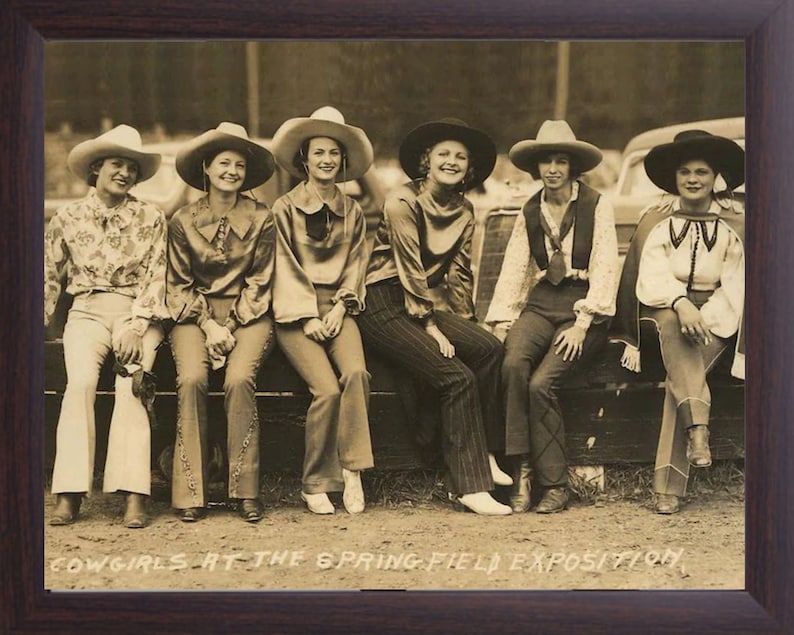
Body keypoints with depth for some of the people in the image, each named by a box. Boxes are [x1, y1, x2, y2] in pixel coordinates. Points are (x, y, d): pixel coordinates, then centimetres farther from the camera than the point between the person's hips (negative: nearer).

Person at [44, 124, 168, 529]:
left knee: (132, 383, -27)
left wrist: (135, 328, -13)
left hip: (138, 314, -1)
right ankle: (69, 493, -28)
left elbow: (156, 279, 1)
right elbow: (48, 280, 15)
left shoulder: (151, 219, 8)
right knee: (80, 381, -27)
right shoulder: (67, 219, 12)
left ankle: (134, 496, -32)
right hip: (87, 312, 1)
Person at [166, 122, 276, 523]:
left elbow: (258, 283, 3)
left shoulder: (260, 219, 3)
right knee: (191, 379, -27)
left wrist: (230, 328, -8)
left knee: (239, 379, -29)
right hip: (195, 314, 1)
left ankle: (245, 491, -21)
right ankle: (190, 494, -22)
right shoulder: (183, 221, 5)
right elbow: (179, 285, 6)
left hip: (247, 314, -1)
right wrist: (208, 326, -8)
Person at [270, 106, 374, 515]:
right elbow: (287, 269, 0)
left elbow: (356, 266, 13)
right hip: (295, 312, -3)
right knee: (327, 389, -24)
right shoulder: (285, 209, 6)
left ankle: (351, 469, -22)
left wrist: (339, 307, -5)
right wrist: (308, 317, -10)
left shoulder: (352, 213, 17)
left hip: (337, 308, 3)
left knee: (356, 373, -28)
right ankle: (316, 484, -11)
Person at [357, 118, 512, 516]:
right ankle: (468, 484, -17)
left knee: (489, 349, -20)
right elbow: (410, 271, -12)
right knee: (457, 377, -23)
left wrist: (463, 325, 5)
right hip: (383, 307, -7)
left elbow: (459, 272, 15)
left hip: (422, 302, 7)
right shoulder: (403, 202, -10)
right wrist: (432, 328, -12)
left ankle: (482, 456, -10)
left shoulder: (464, 211, 12)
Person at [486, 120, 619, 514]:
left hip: (583, 305, -4)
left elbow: (604, 267, -7)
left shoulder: (596, 205, 0)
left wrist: (582, 323, -16)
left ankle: (555, 485, -14)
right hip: (541, 302, 4)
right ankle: (521, 471, -25)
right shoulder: (529, 212, 14)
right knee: (513, 364, -29)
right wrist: (502, 321, -3)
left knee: (541, 382, -26)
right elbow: (514, 268, 9)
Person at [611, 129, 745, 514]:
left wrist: (705, 317, -18)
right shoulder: (657, 220, 8)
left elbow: (735, 285, 0)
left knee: (681, 376, -29)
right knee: (671, 322, -38)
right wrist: (681, 303, -23)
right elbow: (651, 276, -3)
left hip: (715, 316, -1)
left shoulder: (734, 224, 8)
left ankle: (668, 487, -32)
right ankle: (698, 425, -47)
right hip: (666, 308, 1)